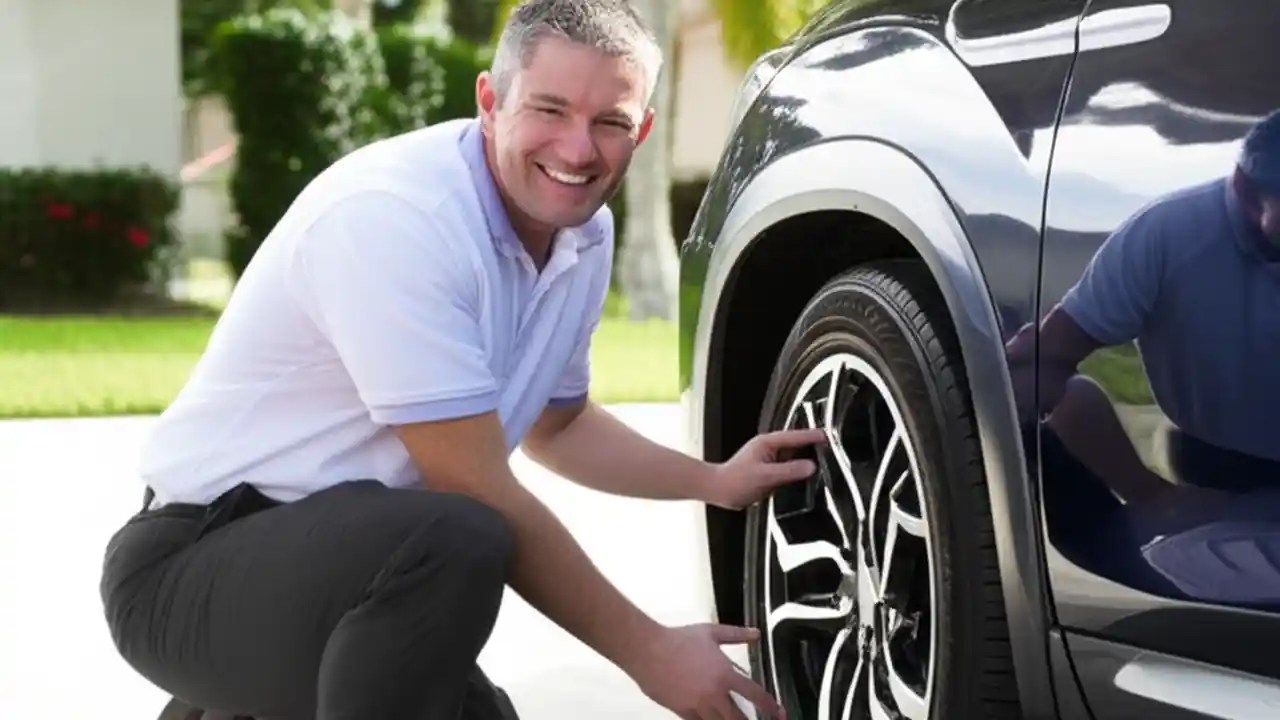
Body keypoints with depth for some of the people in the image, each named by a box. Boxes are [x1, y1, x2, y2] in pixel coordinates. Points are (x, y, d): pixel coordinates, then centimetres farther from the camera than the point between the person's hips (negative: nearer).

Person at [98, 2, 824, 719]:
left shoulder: (585, 231, 3)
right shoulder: (395, 216, -25)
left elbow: (559, 421, 23)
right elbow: (480, 494, -24)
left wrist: (715, 482, 12)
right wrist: (646, 650, -18)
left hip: (356, 556, 10)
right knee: (458, 541, -35)